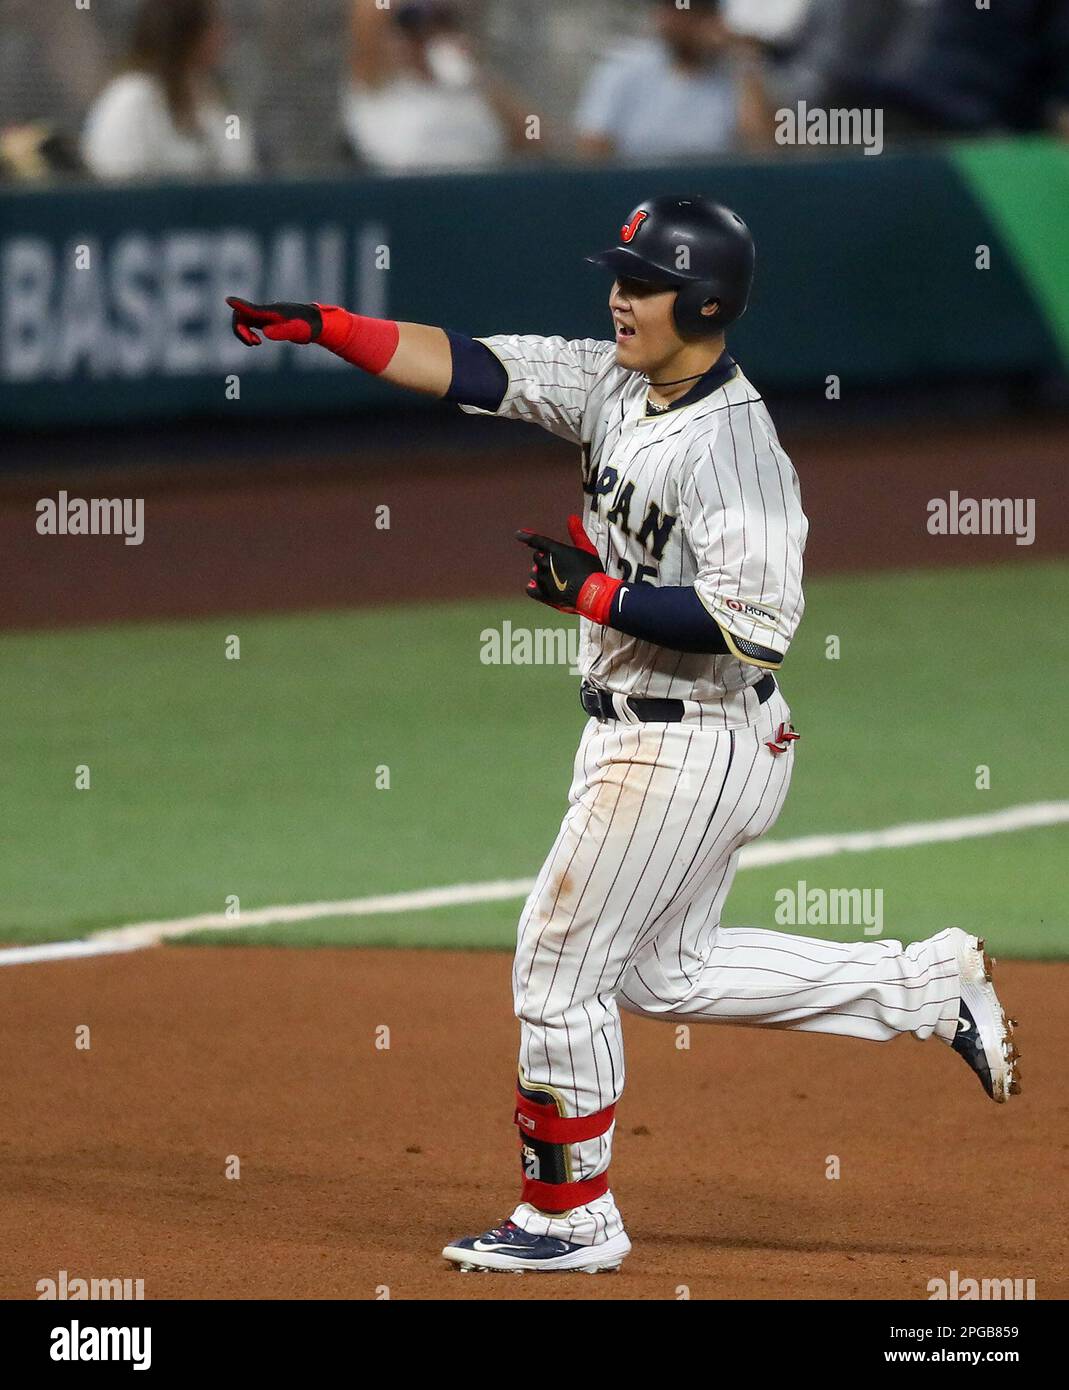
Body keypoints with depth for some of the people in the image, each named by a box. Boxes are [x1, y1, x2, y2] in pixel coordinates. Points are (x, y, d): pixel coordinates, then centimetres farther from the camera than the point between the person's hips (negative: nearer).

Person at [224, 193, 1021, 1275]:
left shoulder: (732, 443, -23)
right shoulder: (617, 384, 2)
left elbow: (756, 624, -29)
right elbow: (470, 370, 0)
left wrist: (595, 591, -26)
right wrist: (321, 326, -10)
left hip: (688, 755, -10)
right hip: (644, 733, 10)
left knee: (558, 973, 1)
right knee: (664, 976, 22)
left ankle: (571, 1217, 16)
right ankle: (930, 985, 28)